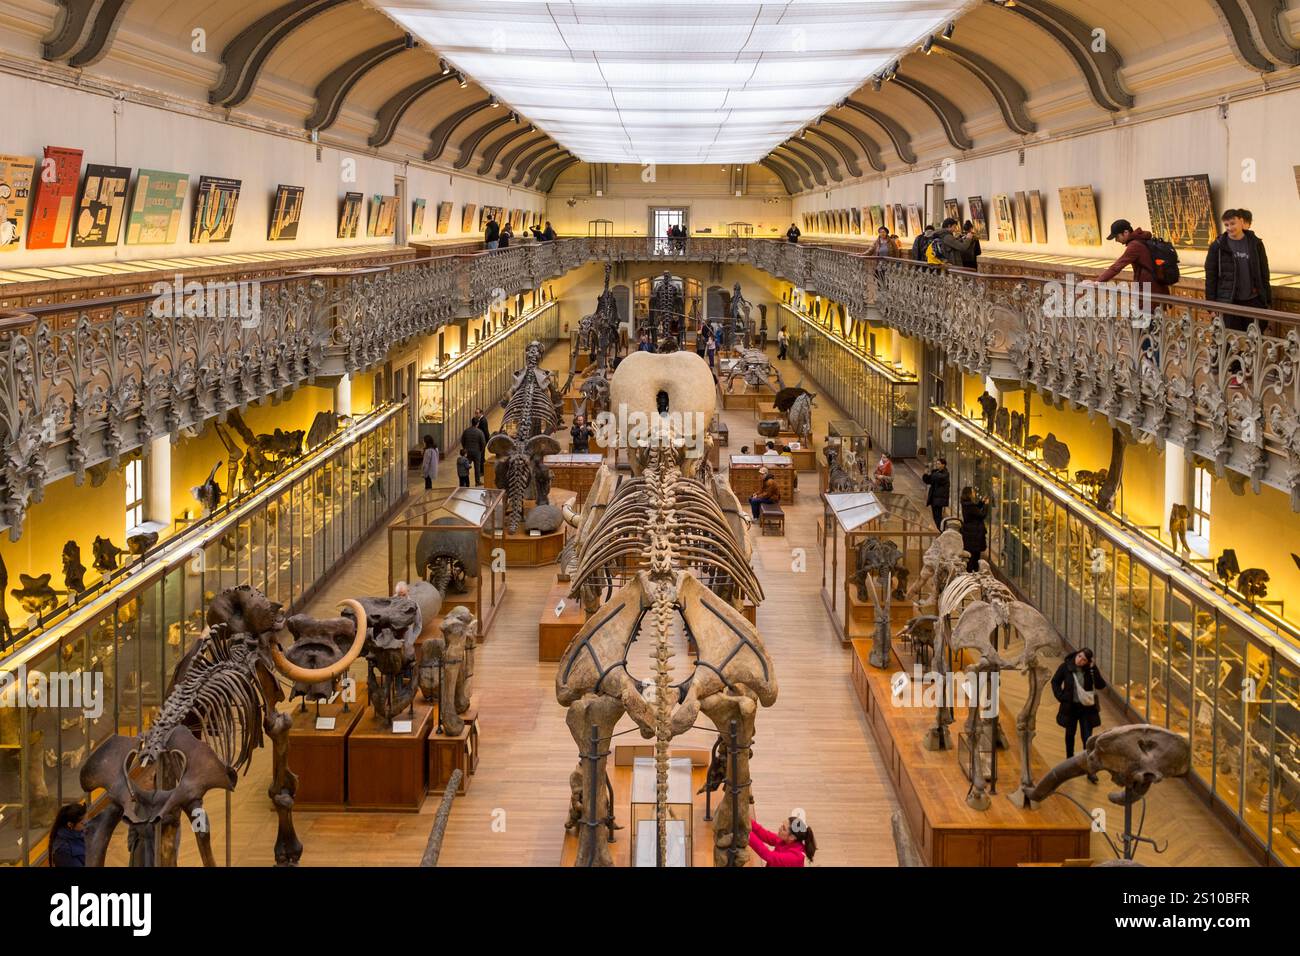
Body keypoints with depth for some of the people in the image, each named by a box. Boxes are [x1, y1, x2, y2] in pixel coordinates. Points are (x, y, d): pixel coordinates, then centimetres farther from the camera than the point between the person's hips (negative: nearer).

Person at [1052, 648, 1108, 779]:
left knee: (1087, 737, -4)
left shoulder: (1090, 669, -9)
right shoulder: (1066, 667, -9)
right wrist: (1060, 696, -7)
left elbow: (1101, 686, -16)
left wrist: (1093, 669, -24)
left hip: (1087, 708, -1)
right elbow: (1055, 682, 4)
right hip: (1070, 707, 1)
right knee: (1070, 734, 17)